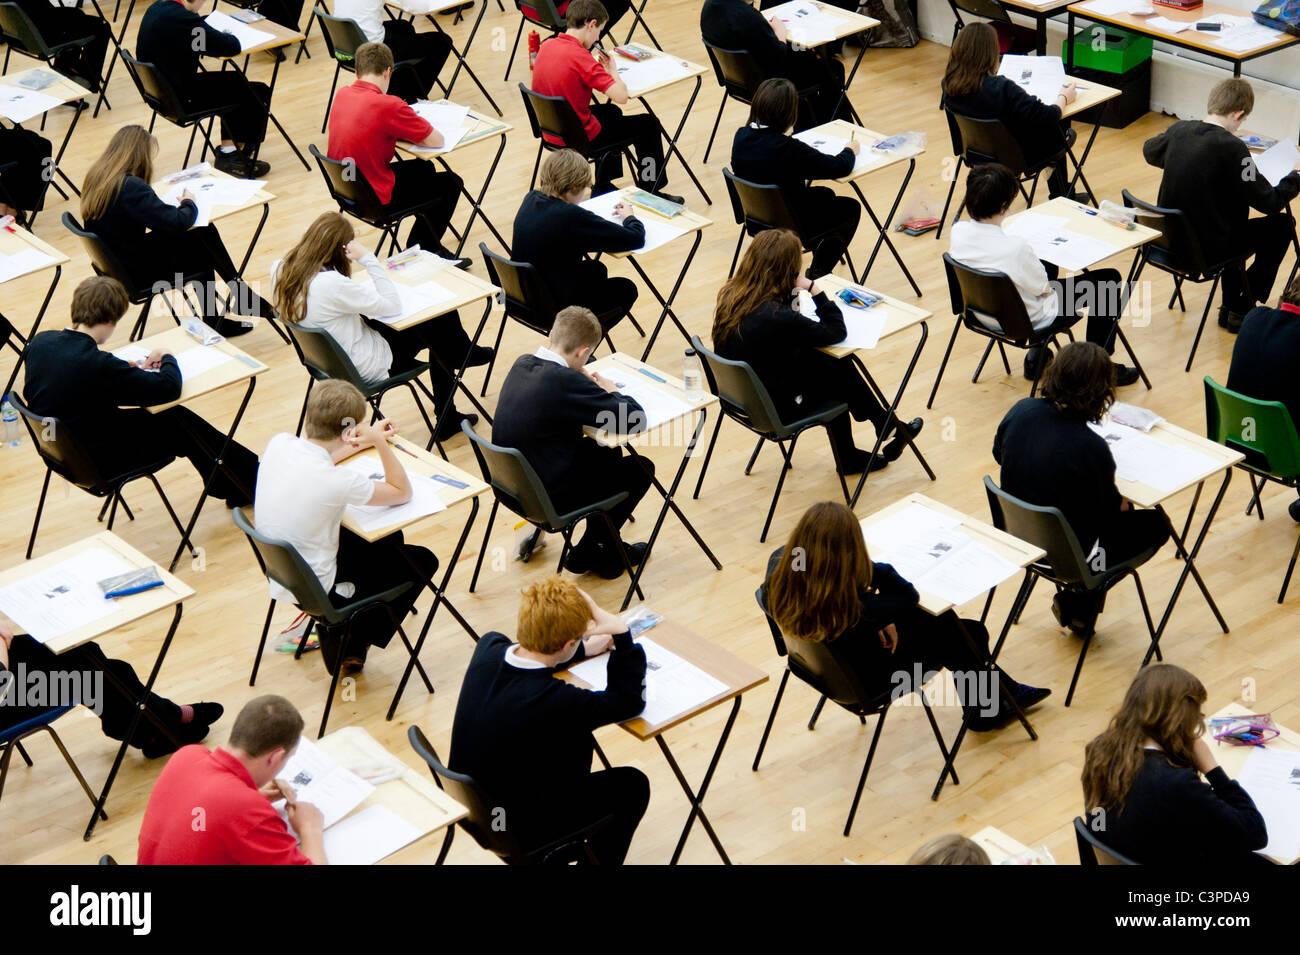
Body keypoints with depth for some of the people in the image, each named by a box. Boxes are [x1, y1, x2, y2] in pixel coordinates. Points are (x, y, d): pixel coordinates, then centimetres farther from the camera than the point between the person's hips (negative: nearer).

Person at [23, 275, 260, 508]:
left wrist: (123, 366, 5)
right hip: (93, 465, -8)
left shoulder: (40, 342, -9)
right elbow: (169, 387, -25)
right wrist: (168, 358, -3)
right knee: (181, 427, 12)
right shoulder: (98, 365, -33)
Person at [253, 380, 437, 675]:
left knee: (389, 540, 25)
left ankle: (337, 630, 28)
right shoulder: (338, 482, -32)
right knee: (422, 561, 11)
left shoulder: (278, 444, -12)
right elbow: (402, 493, -14)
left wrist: (364, 442, 16)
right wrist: (379, 443, -14)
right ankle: (351, 643, 19)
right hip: (316, 592, -7)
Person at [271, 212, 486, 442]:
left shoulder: (281, 270, -9)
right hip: (365, 368, -9)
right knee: (438, 325, 8)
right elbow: (393, 306, -24)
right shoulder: (332, 285, -35)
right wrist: (367, 258, -24)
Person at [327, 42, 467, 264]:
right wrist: (415, 126, 4)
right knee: (450, 183, 13)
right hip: (376, 199, -8)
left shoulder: (342, 95, -2)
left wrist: (402, 128, 7)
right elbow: (436, 140, -16)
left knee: (425, 169, 29)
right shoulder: (387, 105, -24)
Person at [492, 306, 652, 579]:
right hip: (550, 500, -8)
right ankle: (589, 553, 20)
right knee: (640, 468, 11)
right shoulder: (565, 382, -27)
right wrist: (610, 392, -2)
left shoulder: (522, 364, -2)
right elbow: (635, 419, -23)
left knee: (608, 453, 26)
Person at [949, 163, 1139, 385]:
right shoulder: (1016, 247, -37)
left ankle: (1036, 355, 39)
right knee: (1110, 281, 8)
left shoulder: (957, 232, -18)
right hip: (1030, 322, -7)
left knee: (1049, 266, 35)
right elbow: (1043, 288, -20)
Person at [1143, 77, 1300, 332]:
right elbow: (1270, 202, -17)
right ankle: (1242, 308, 18)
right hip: (1206, 251, -7)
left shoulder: (1179, 130, -2)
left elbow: (1149, 151, 22)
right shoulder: (1230, 147, -22)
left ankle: (1231, 305, 36)